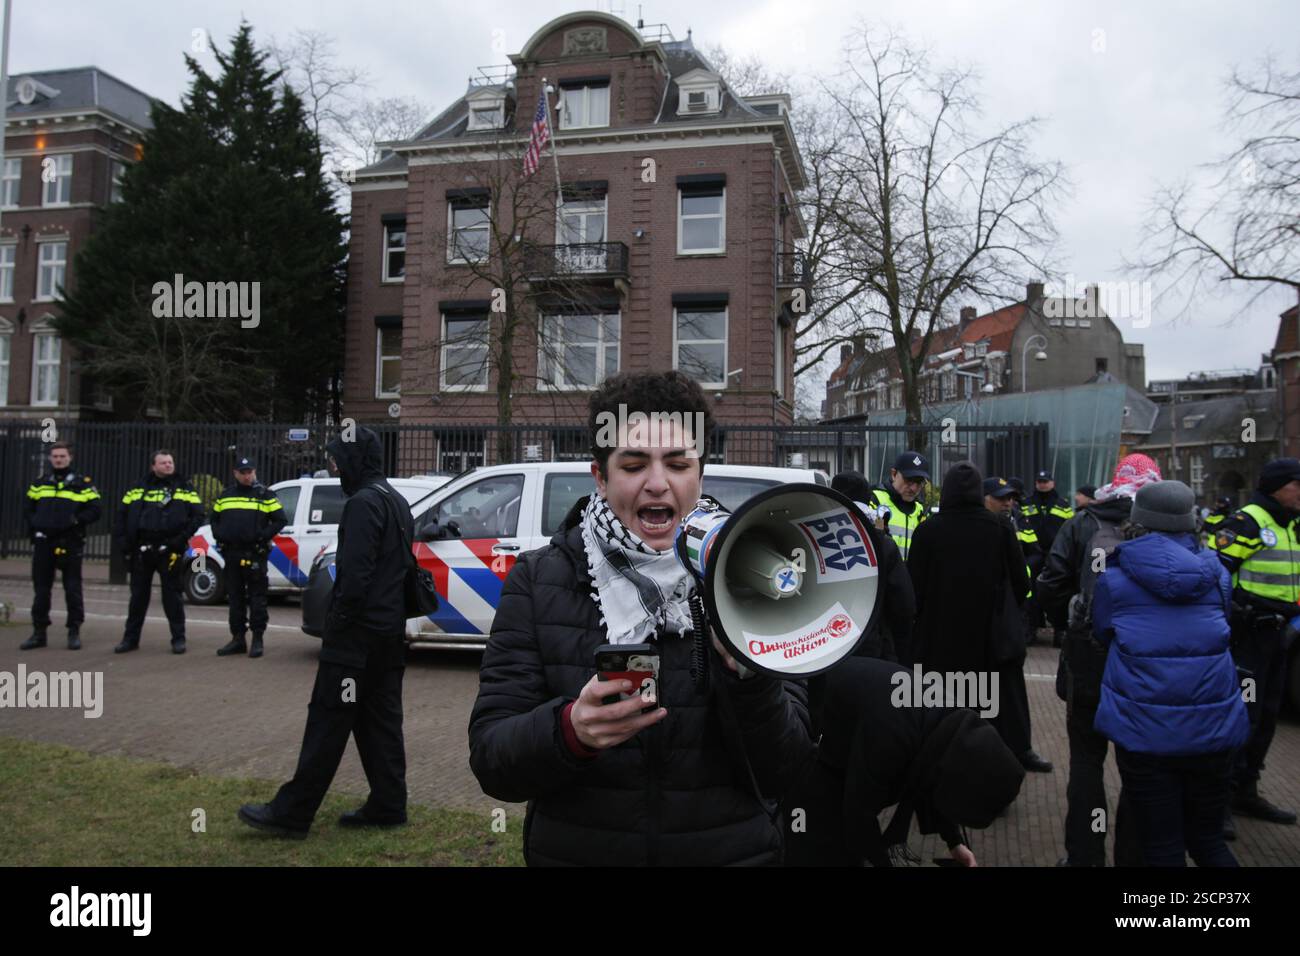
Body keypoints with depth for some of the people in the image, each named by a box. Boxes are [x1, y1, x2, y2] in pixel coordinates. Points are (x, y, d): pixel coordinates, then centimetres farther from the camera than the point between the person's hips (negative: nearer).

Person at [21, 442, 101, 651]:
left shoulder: (83, 484, 2)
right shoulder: (39, 483, 14)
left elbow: (94, 511, -3)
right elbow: (27, 508, 17)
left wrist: (76, 520, -18)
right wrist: (35, 523, 0)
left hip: (70, 544, -3)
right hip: (43, 543, 4)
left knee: (72, 589, -1)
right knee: (41, 589, 8)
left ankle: (74, 632, 7)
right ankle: (39, 632, 17)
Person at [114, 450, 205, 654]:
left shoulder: (184, 490, 5)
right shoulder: (137, 490, 11)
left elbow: (197, 516, 0)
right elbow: (121, 517, 11)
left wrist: (181, 539, -11)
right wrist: (123, 544, 1)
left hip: (170, 551, -2)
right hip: (141, 551, 2)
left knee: (172, 595, 2)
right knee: (138, 595, 9)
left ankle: (178, 639, 8)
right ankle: (131, 638, 19)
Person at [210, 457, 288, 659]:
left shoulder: (265, 495, 1)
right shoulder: (225, 495, 14)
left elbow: (280, 520, -2)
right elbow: (214, 519, 23)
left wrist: (263, 535, -12)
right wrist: (219, 535, 5)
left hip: (255, 554, -5)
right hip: (231, 553, 5)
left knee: (257, 598, -3)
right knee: (235, 597, 9)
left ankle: (257, 639, 2)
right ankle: (238, 638, 17)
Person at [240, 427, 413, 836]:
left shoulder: (363, 504, -15)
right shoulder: (397, 502, 16)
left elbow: (354, 575, -23)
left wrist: (337, 622, -14)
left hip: (357, 634, -9)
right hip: (390, 630, 10)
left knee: (328, 721, -4)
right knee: (380, 720, 12)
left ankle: (291, 813, 4)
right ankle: (387, 806, 16)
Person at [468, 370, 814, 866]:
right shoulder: (537, 581, -9)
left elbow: (780, 770, -11)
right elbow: (489, 759, -12)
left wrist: (746, 671, -29)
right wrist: (569, 730, -31)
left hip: (730, 851, 1)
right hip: (574, 851, 0)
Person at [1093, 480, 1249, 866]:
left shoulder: (1114, 577, -4)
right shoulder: (1215, 572, 5)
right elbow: (1220, 624, 20)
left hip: (1143, 729, -3)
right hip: (1213, 727, 3)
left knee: (1162, 849, 7)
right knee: (1208, 840, 20)